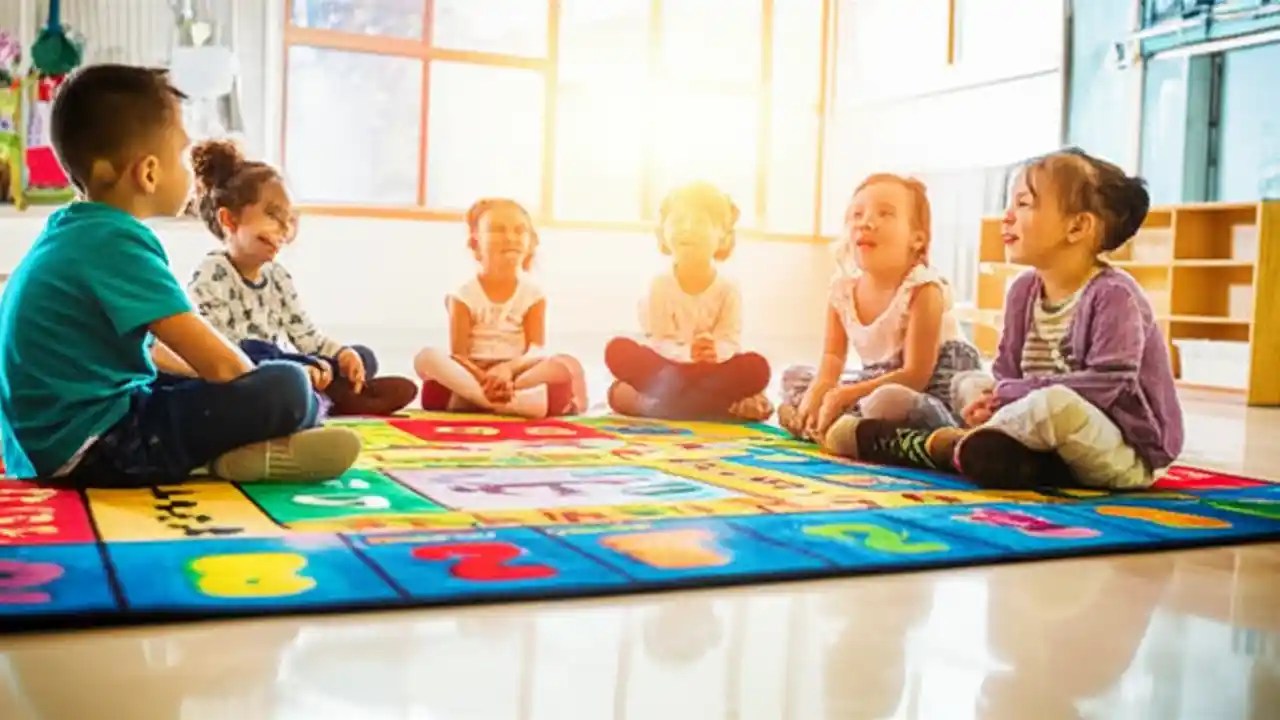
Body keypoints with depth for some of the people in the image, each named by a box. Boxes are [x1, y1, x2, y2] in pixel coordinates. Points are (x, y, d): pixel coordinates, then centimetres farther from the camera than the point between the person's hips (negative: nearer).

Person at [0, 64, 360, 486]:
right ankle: (237, 456, 3)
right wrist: (261, 394, 2)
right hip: (90, 447, -10)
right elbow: (221, 364, -18)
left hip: (50, 443, 10)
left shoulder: (74, 231, 12)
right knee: (287, 390, -20)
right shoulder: (116, 241, -17)